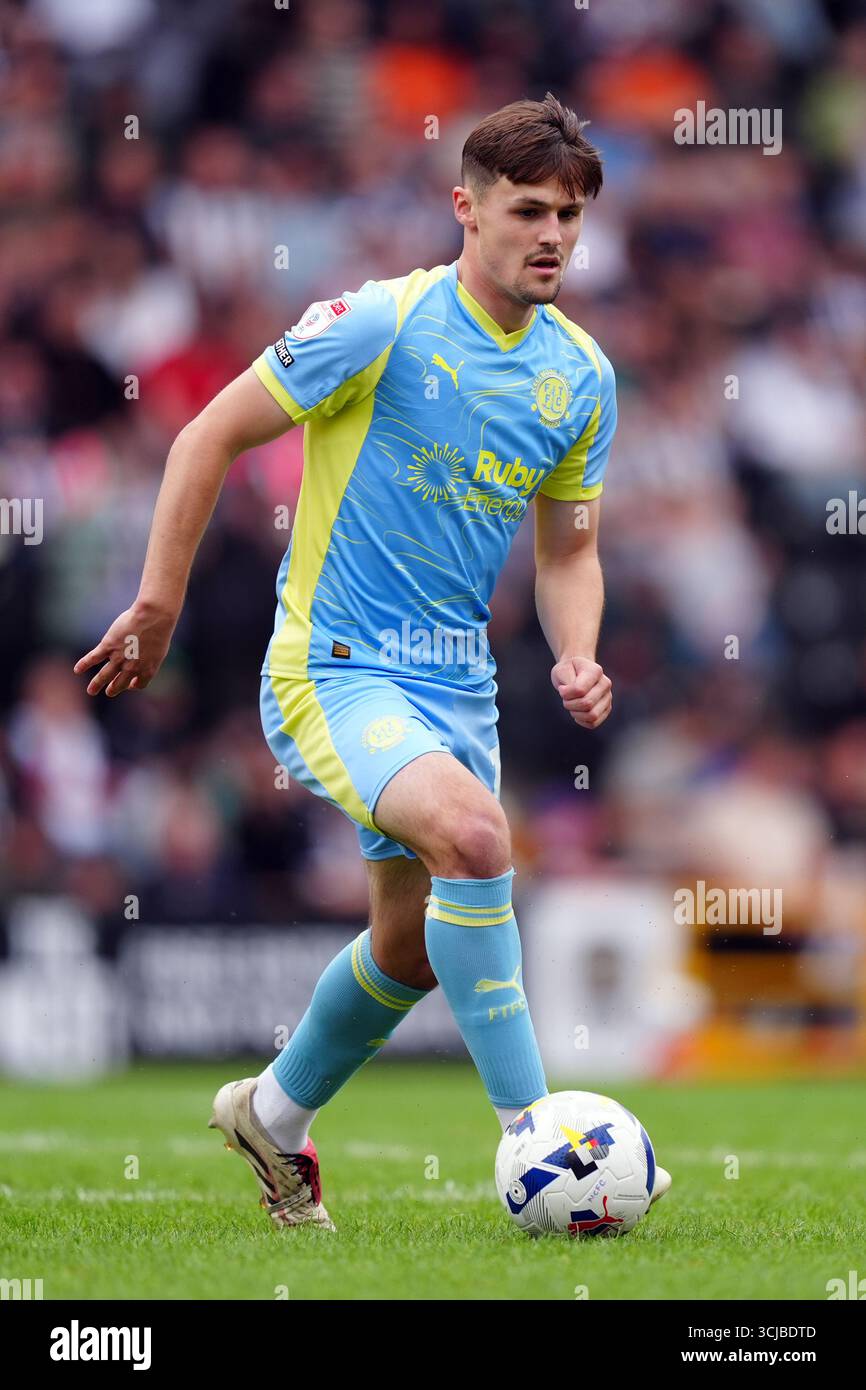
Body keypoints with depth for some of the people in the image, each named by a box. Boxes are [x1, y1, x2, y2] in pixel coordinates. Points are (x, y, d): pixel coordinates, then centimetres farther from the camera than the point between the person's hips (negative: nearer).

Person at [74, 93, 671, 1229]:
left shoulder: (581, 376, 4)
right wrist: (158, 604, -9)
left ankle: (275, 1113, 43)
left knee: (415, 946, 16)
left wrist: (577, 661, -4)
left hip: (456, 679, 7)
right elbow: (212, 436, -8)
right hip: (333, 666, -7)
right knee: (472, 834, -31)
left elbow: (568, 550, 16)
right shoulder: (382, 323, -15)